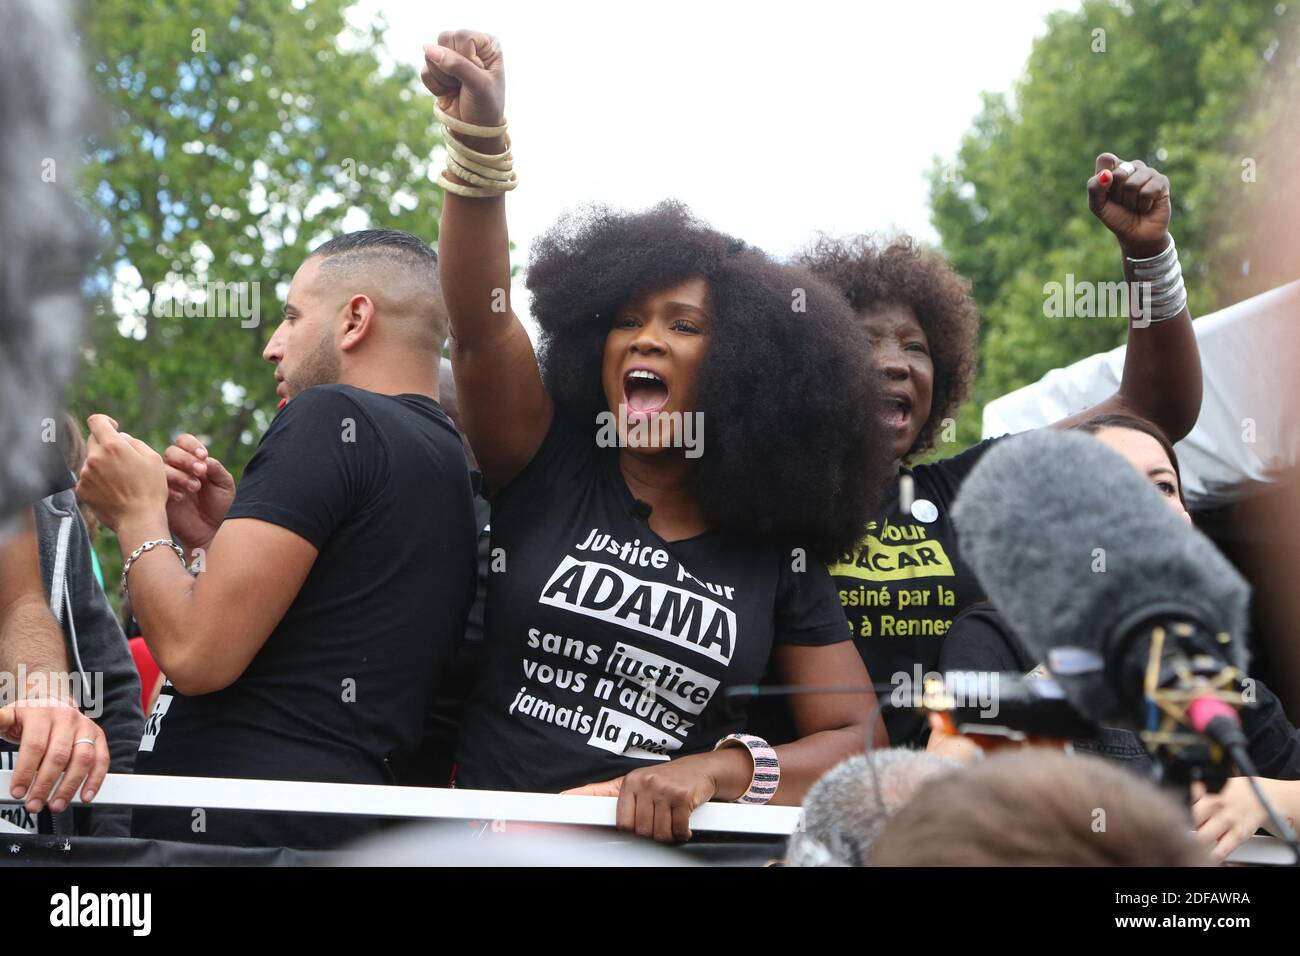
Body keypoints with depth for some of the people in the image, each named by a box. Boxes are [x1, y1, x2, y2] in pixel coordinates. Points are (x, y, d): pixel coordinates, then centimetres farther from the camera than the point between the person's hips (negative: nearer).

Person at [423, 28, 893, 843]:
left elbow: (856, 738, 6)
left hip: (661, 841, -1)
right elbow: (480, 320, -9)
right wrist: (479, 136, -23)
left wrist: (714, 771, -11)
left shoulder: (776, 555, 7)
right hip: (492, 826, 1)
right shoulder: (548, 466, 6)